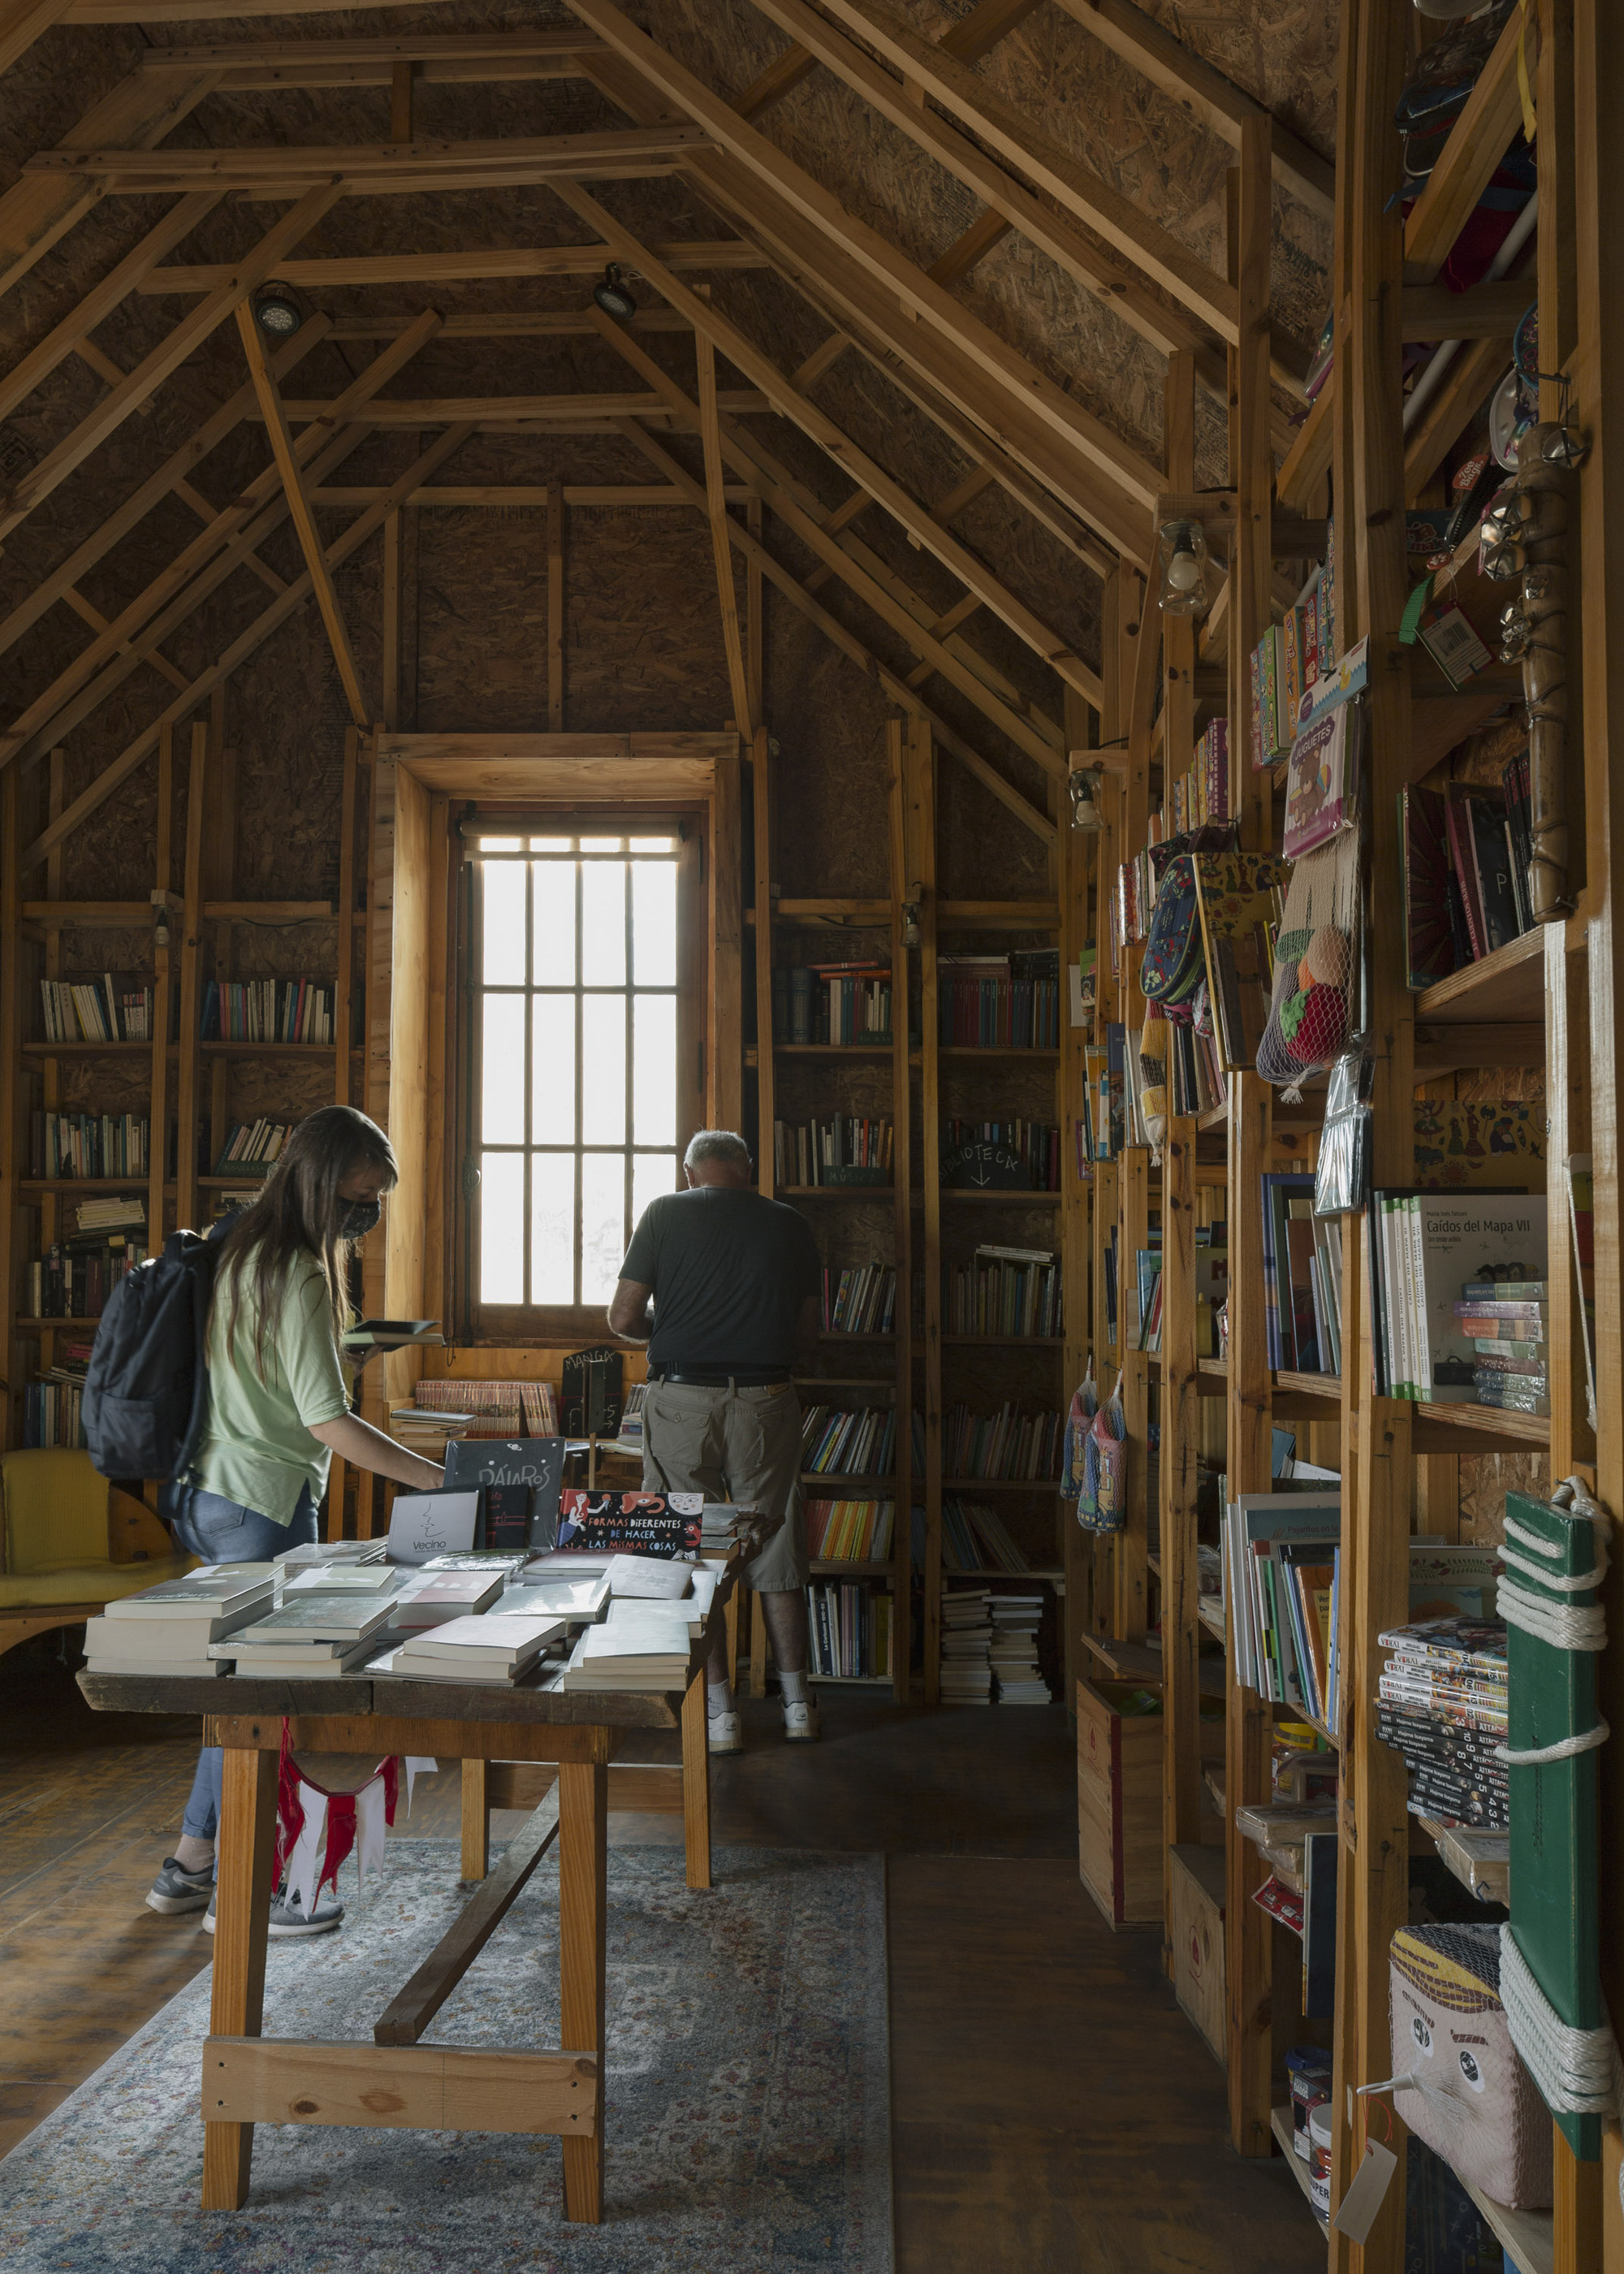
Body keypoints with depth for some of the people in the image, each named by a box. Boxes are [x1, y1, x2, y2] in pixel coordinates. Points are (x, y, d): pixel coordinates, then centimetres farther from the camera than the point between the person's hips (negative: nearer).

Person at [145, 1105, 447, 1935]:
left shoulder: (241, 1248, 10)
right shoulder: (298, 1279, -20)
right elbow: (330, 1422, -23)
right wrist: (441, 1477, -22)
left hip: (208, 1491, 10)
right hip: (260, 1501, -10)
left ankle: (190, 1864, 26)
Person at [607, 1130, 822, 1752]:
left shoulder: (666, 1213, 1)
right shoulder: (789, 1224, 7)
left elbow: (624, 1318, -3)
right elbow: (807, 1338, 9)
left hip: (682, 1401, -2)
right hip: (765, 1402, 2)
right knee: (776, 1554, 12)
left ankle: (719, 1713, 9)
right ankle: (797, 1704, 21)